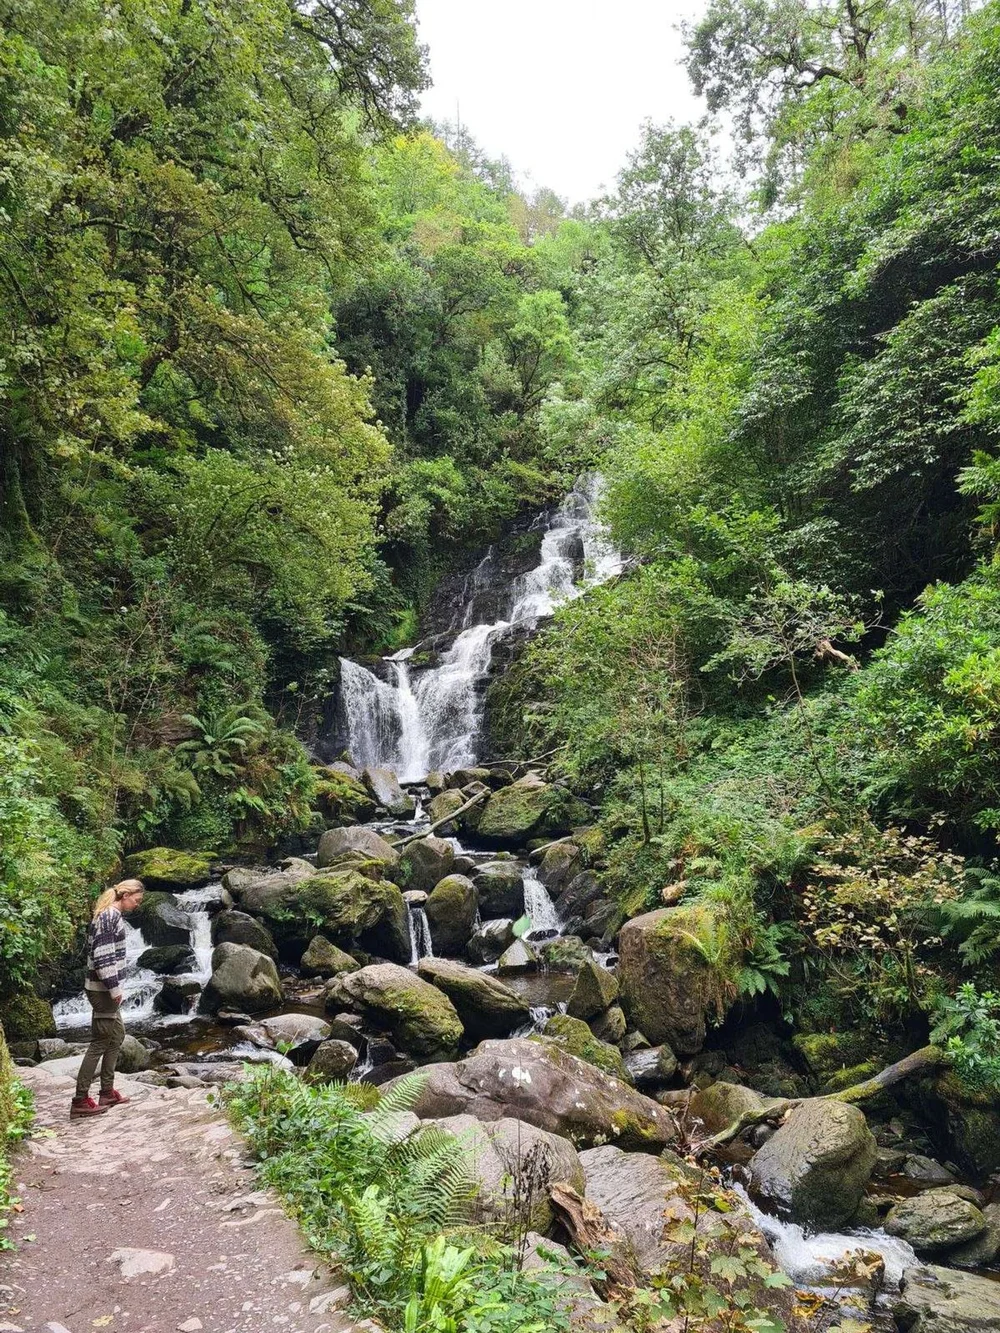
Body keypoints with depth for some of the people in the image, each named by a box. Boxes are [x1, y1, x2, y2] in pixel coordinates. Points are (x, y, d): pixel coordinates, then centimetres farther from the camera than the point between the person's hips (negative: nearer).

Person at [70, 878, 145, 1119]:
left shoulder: (109, 915, 13)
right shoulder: (109, 916, -18)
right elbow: (102, 956, -24)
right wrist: (114, 988, -20)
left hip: (104, 987, 10)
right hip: (102, 989, -10)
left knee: (117, 1035, 17)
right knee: (100, 1042, -5)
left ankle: (107, 1092, 23)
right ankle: (80, 1100, 0)